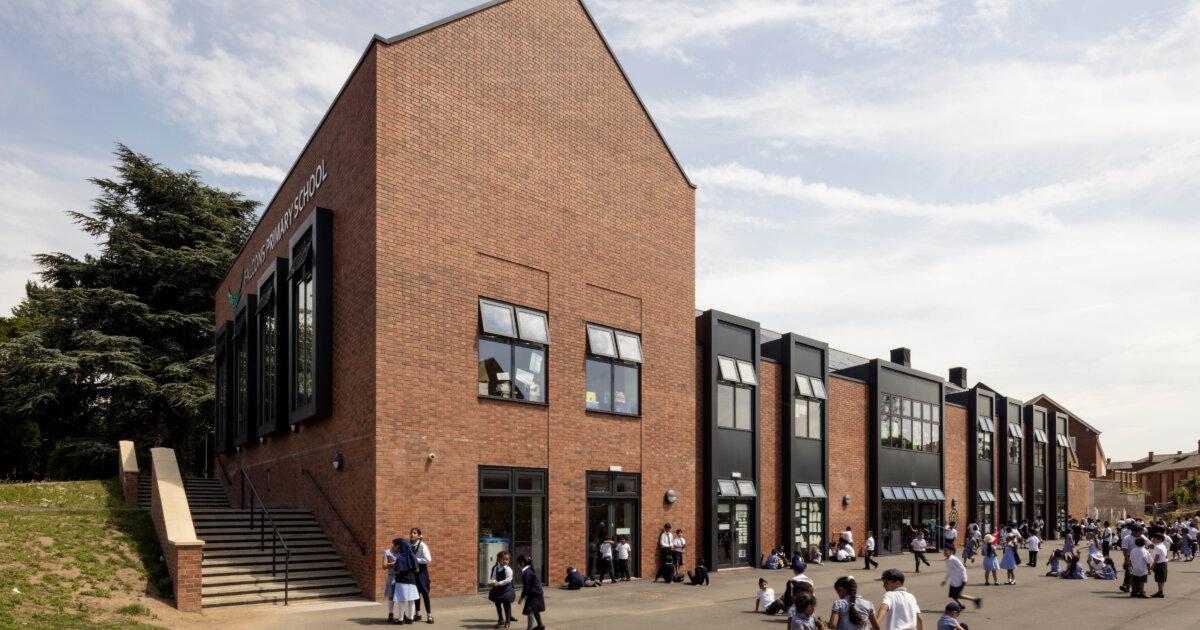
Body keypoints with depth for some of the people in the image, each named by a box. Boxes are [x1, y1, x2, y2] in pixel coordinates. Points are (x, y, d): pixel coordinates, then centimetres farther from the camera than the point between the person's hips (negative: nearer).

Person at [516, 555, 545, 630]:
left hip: (533, 595, -10)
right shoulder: (530, 570, 9)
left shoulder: (526, 573, -20)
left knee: (529, 611, -12)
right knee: (535, 611, 23)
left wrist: (522, 598, -12)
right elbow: (538, 581, 18)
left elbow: (526, 587, -20)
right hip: (538, 593, 10)